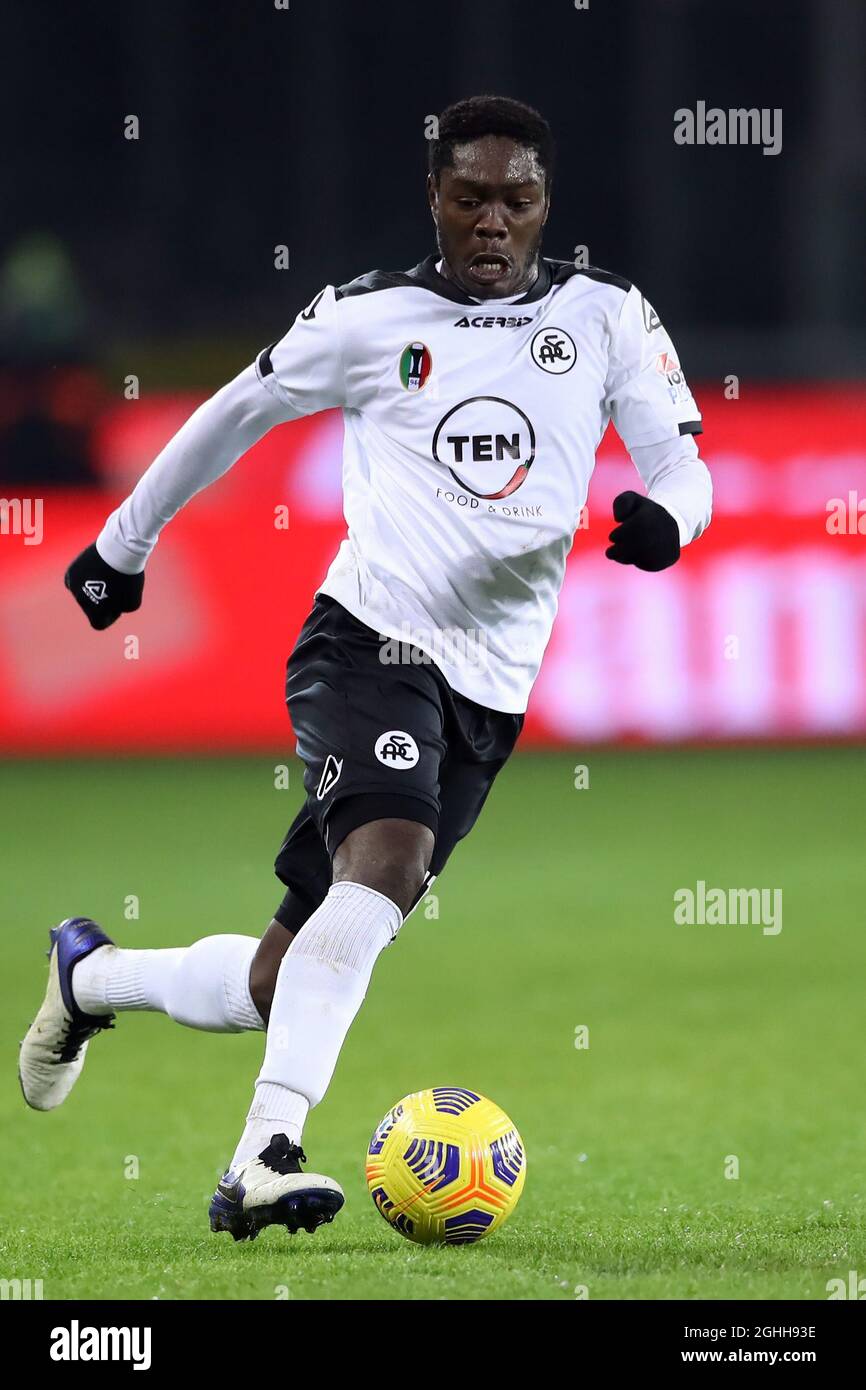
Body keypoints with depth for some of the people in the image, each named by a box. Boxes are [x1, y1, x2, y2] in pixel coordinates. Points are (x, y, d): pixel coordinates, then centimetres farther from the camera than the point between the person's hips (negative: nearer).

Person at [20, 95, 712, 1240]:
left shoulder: (608, 318, 8)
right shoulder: (369, 318, 5)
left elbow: (684, 467, 5)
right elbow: (235, 413, 19)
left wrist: (663, 517, -20)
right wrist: (125, 541, 28)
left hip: (489, 693, 3)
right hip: (369, 639, -3)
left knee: (275, 989, 4)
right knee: (389, 857, -34)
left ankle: (93, 976, 33)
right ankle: (266, 1159, -37)